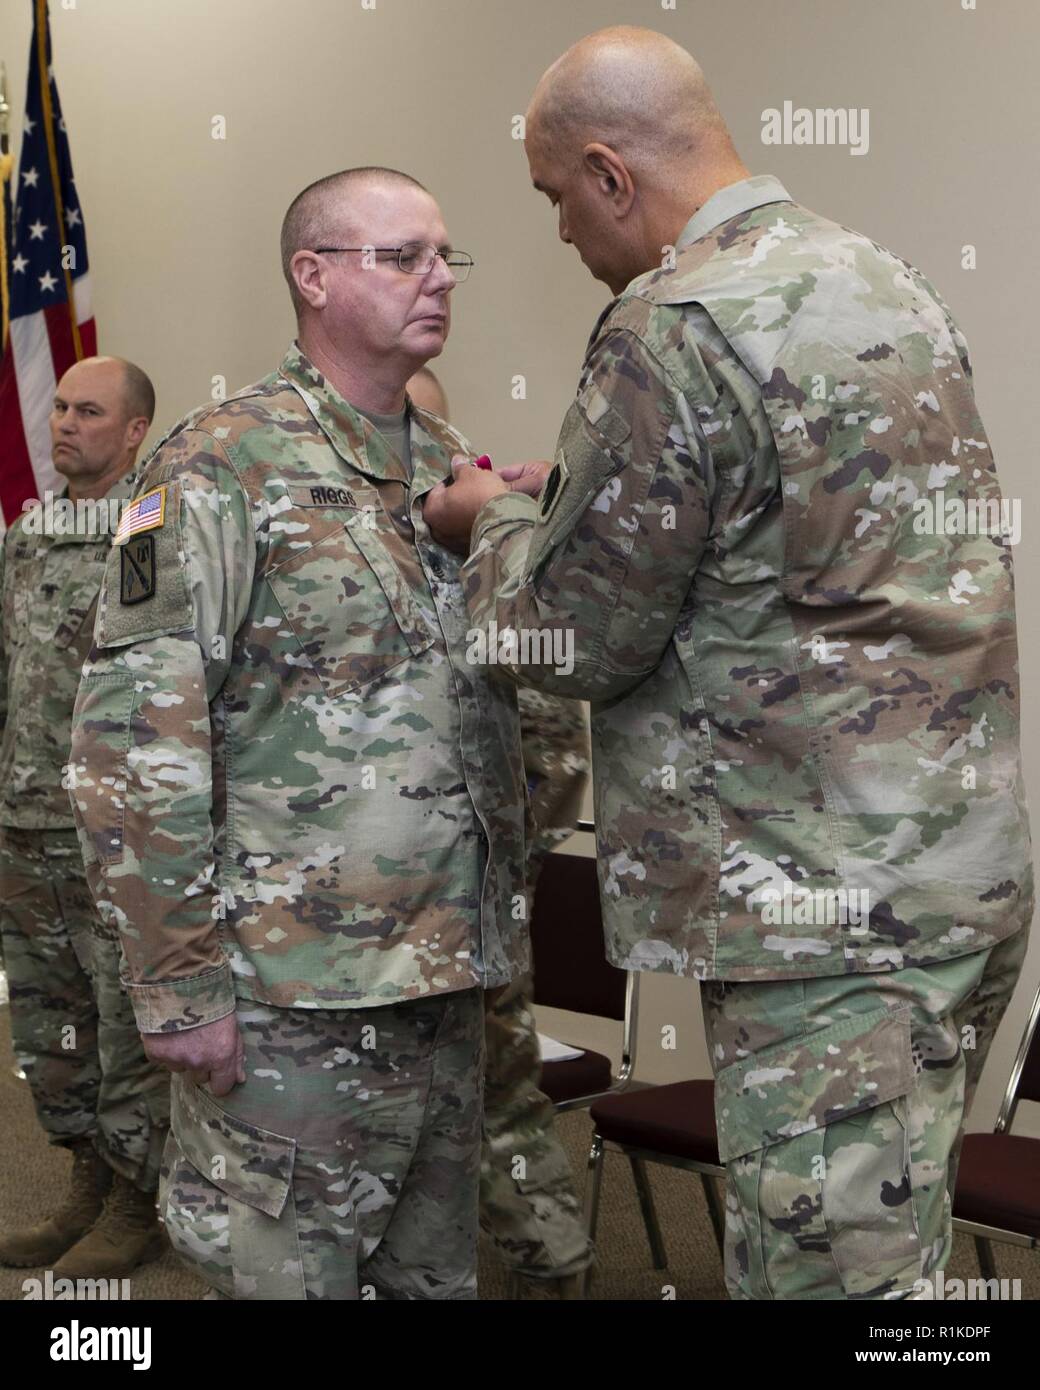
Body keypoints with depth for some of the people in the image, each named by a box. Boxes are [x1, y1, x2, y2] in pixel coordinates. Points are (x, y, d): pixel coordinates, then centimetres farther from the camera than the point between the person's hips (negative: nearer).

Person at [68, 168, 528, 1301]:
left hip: (449, 971, 7)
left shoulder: (452, 466, 13)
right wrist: (179, 982, -16)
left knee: (435, 1269, 17)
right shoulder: (226, 465, -10)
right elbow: (133, 738, -15)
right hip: (291, 992, -7)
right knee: (284, 1271, 4)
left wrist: (505, 911, 14)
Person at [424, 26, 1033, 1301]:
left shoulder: (678, 325, -16)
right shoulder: (885, 280, 12)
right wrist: (570, 496, 20)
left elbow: (575, 634, -11)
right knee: (892, 1241, 19)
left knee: (822, 1259, -1)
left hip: (829, 904, -9)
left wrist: (498, 521, 9)